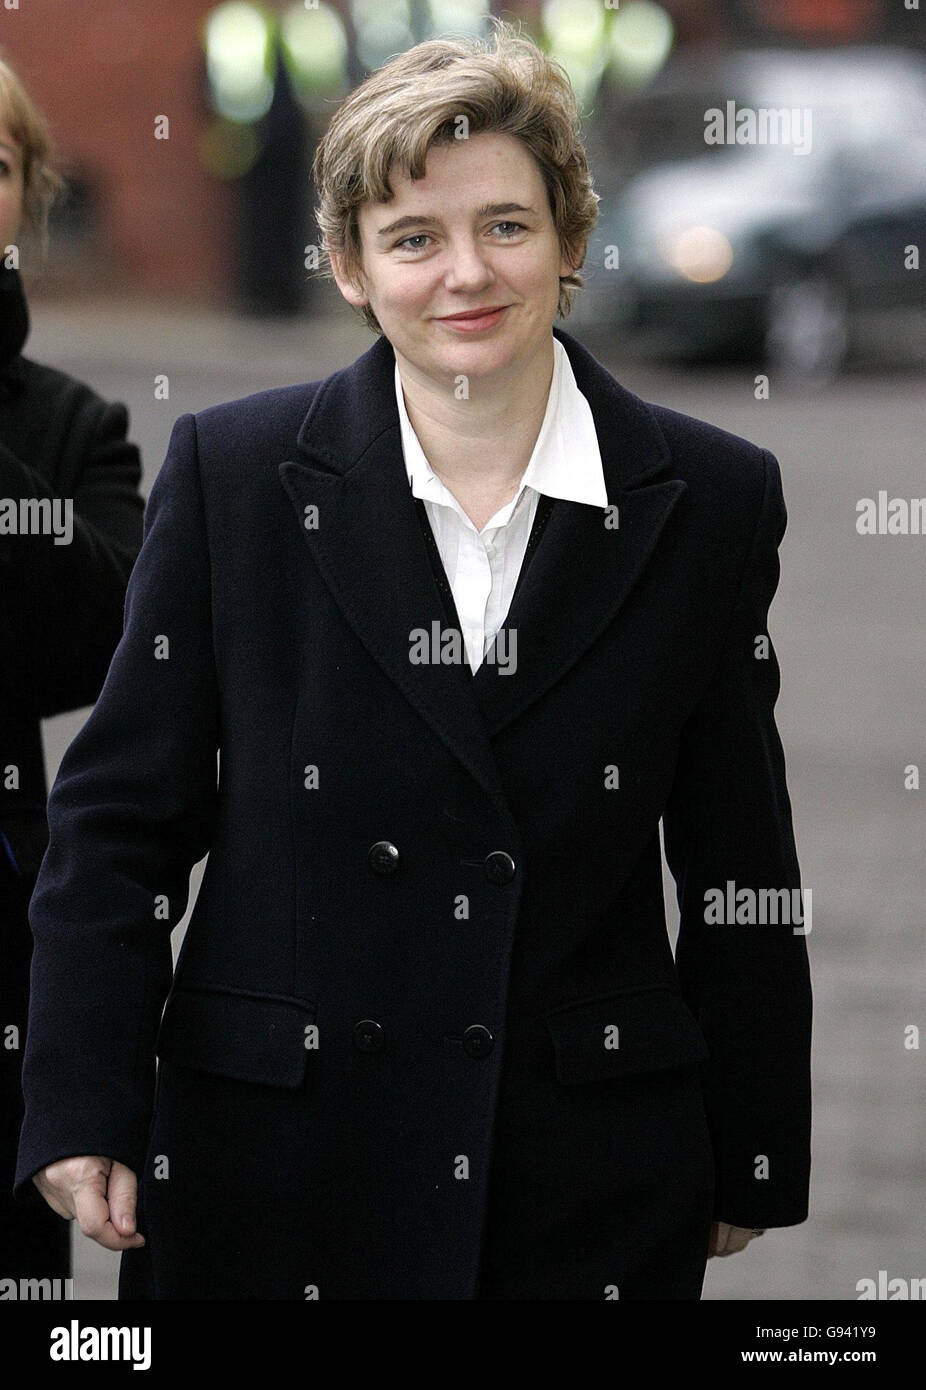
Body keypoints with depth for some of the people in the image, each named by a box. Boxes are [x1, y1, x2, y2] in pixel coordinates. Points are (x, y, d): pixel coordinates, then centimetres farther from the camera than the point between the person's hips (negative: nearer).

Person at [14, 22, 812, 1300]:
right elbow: (121, 814, 2)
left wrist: (749, 1165, 8)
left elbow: (738, 862, 7)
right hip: (275, 1160, 0)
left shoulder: (712, 500, 2)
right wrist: (84, 1114, -4)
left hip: (597, 1174, 1)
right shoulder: (230, 472, 0)